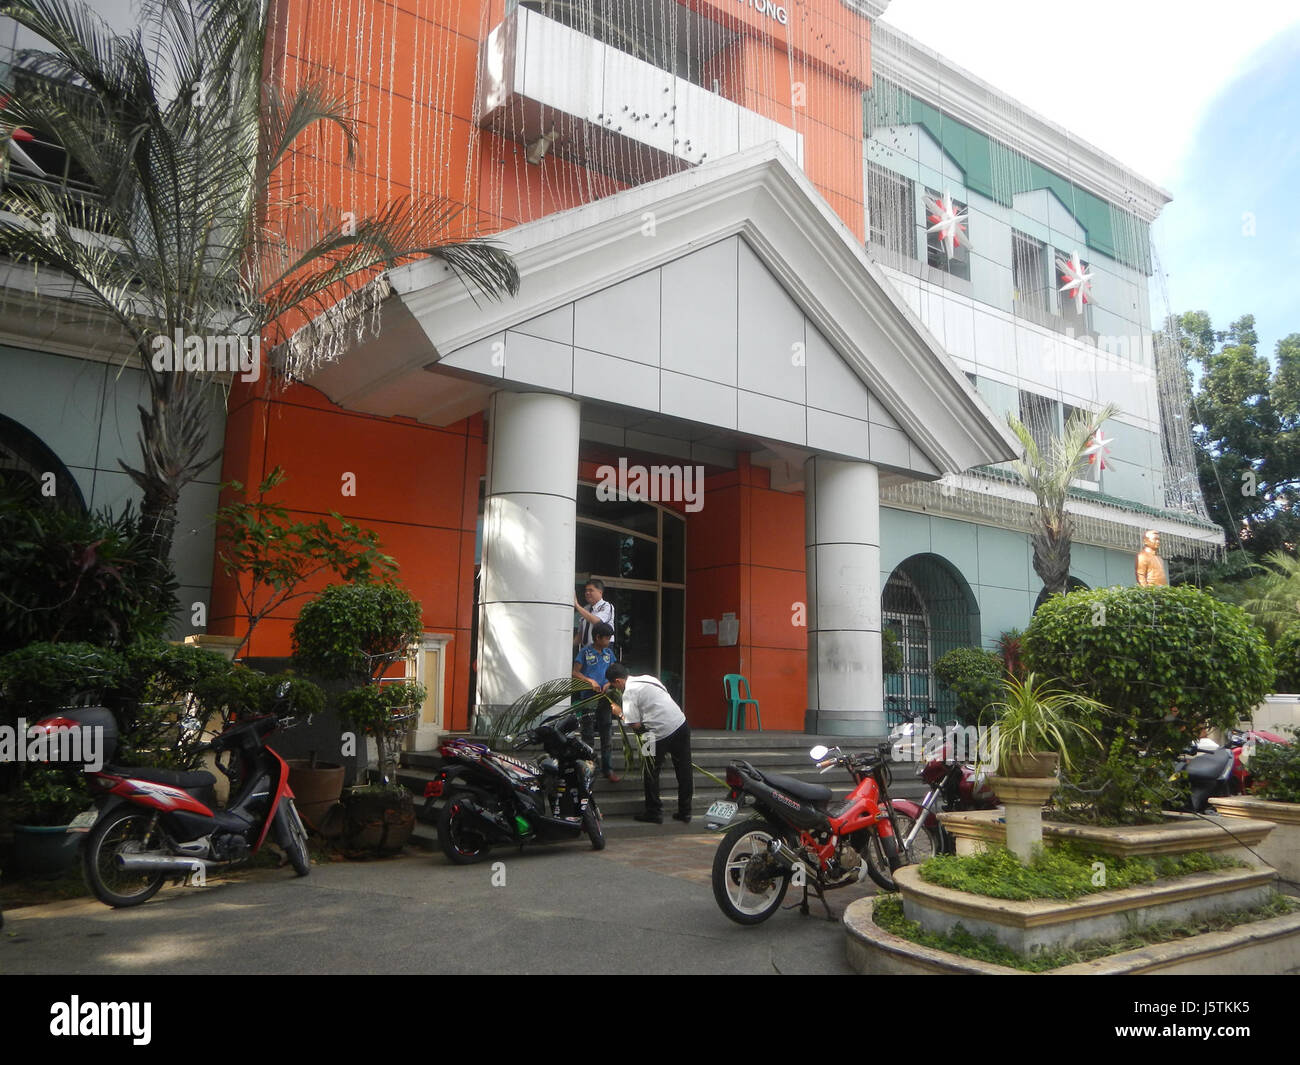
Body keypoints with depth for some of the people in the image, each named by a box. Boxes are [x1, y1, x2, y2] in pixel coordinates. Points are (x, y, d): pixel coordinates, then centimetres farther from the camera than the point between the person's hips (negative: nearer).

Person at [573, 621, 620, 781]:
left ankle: (608, 769, 11)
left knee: (607, 734, 5)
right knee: (588, 734, 1)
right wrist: (590, 681, -19)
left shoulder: (608, 652, 10)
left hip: (604, 698, 4)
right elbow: (575, 673, -7)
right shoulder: (585, 652, -5)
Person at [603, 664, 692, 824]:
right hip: (682, 725, 7)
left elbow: (636, 724, -11)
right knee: (684, 772, 13)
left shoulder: (629, 692, -8)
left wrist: (620, 713, 7)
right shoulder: (648, 678, 14)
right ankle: (685, 813, 23)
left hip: (661, 733, -7)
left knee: (651, 773, 12)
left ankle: (654, 813, 19)